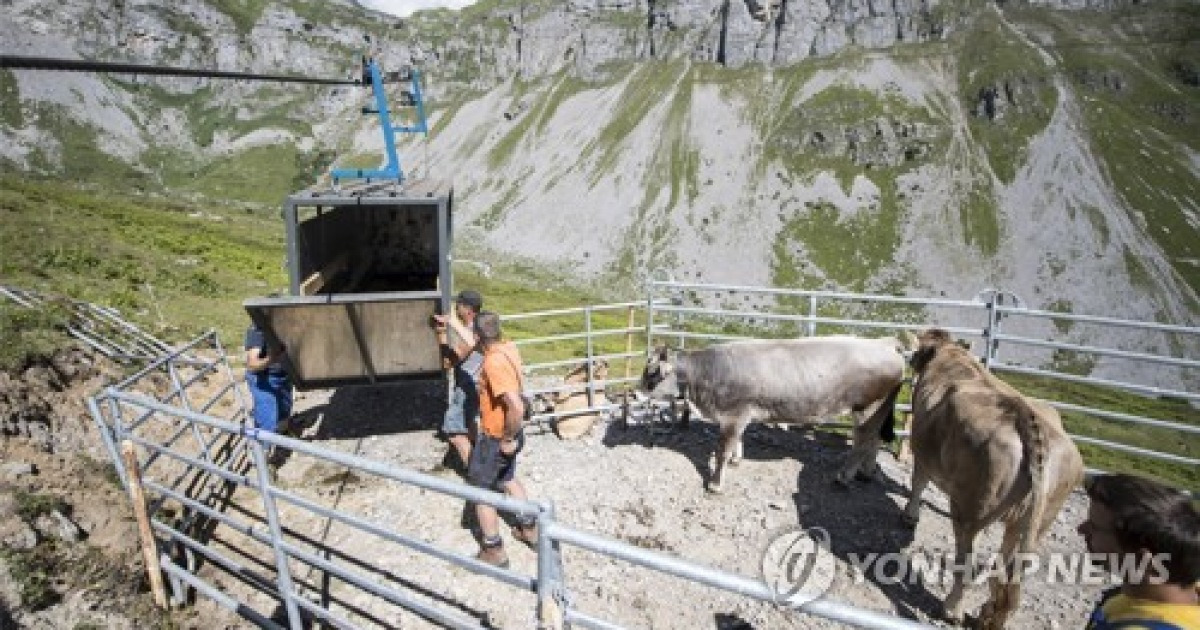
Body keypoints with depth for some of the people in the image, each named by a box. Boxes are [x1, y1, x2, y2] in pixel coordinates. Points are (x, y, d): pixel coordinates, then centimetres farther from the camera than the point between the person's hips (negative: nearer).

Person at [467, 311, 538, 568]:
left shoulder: (494, 363, -31)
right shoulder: (509, 347, -4)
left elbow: (516, 406, -39)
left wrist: (509, 439, -24)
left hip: (496, 438, -8)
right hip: (508, 432, 8)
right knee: (507, 479, 29)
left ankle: (493, 551, 22)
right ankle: (529, 528, 42)